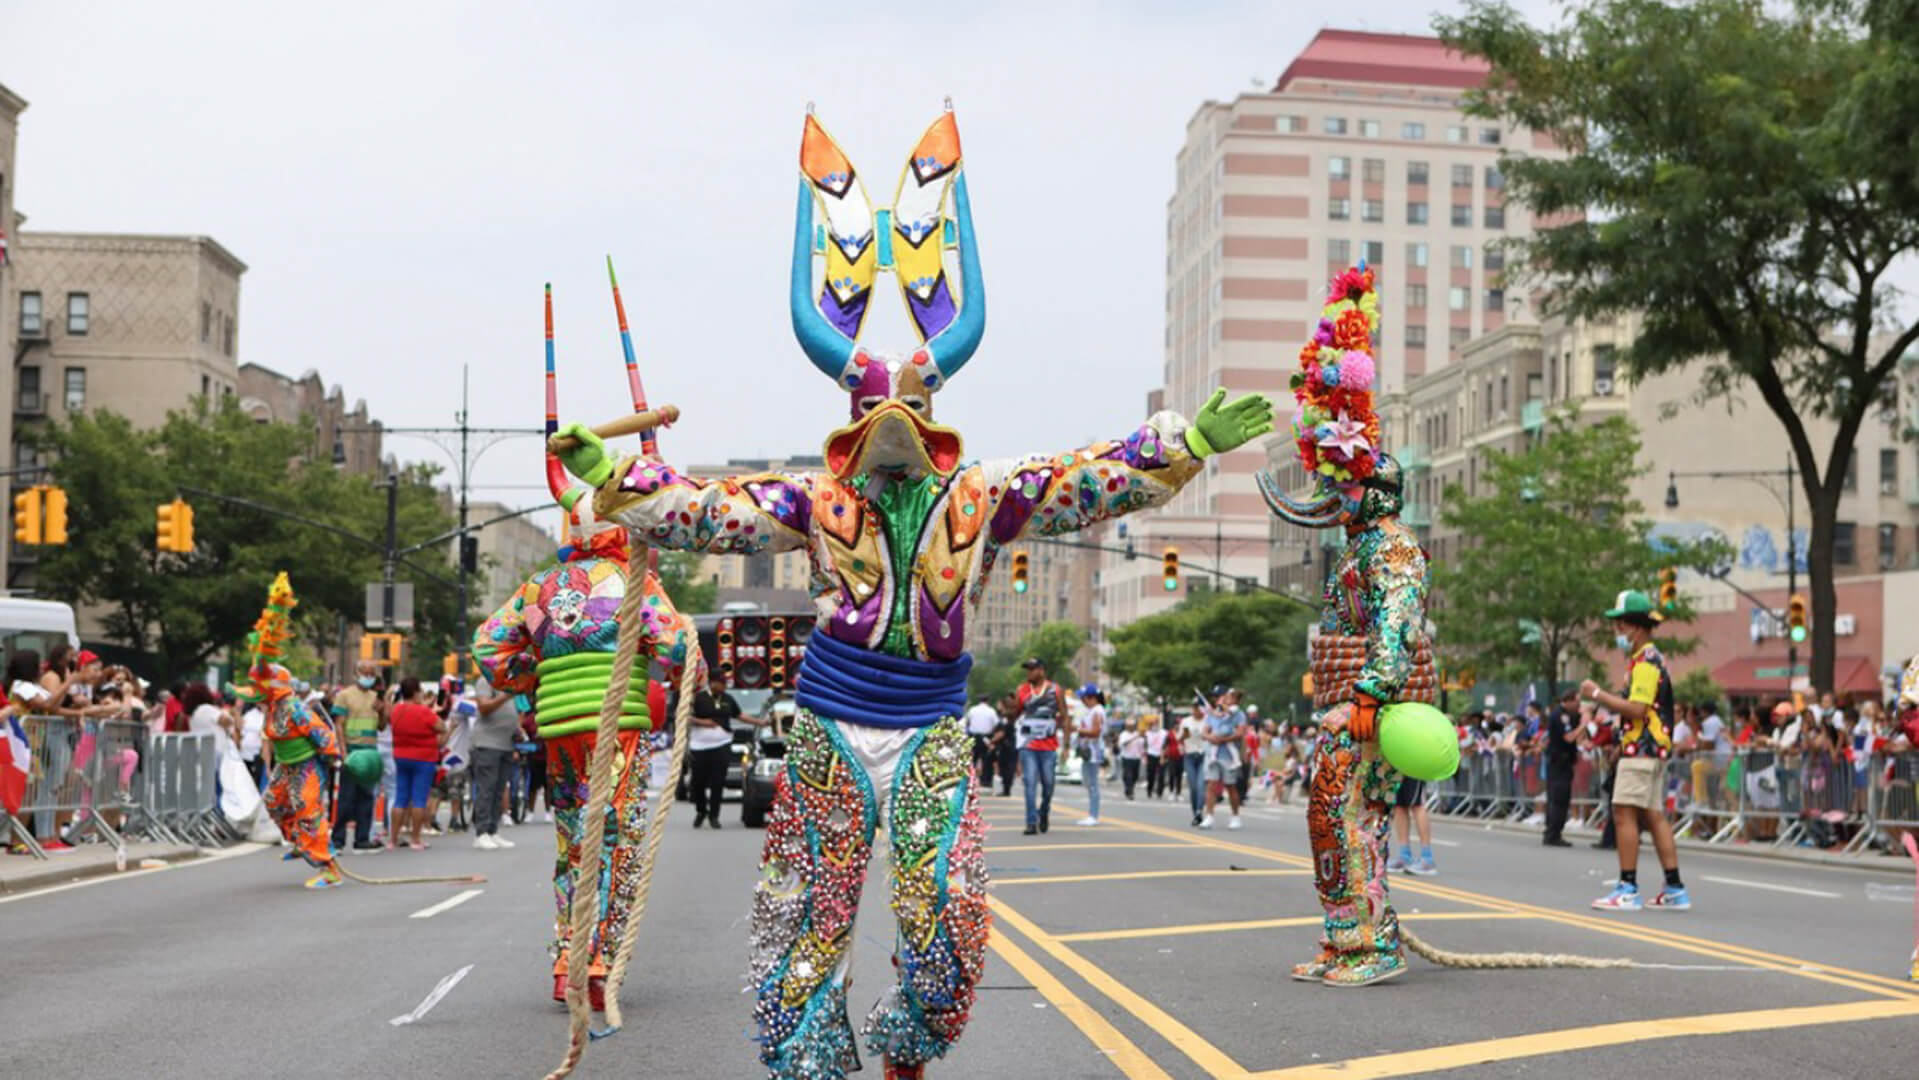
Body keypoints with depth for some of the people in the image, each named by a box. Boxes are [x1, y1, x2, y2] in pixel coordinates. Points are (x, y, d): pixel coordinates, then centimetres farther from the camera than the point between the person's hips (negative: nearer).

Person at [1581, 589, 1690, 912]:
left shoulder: (1646, 661, -14)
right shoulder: (1651, 659, 20)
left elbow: (1636, 709, -22)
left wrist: (1597, 694, -16)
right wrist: (1601, 698, 15)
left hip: (1641, 750, -10)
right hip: (1653, 750, 10)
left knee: (1624, 813, -10)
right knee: (1654, 816, 10)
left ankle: (1628, 889, -10)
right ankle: (1675, 890, 12)